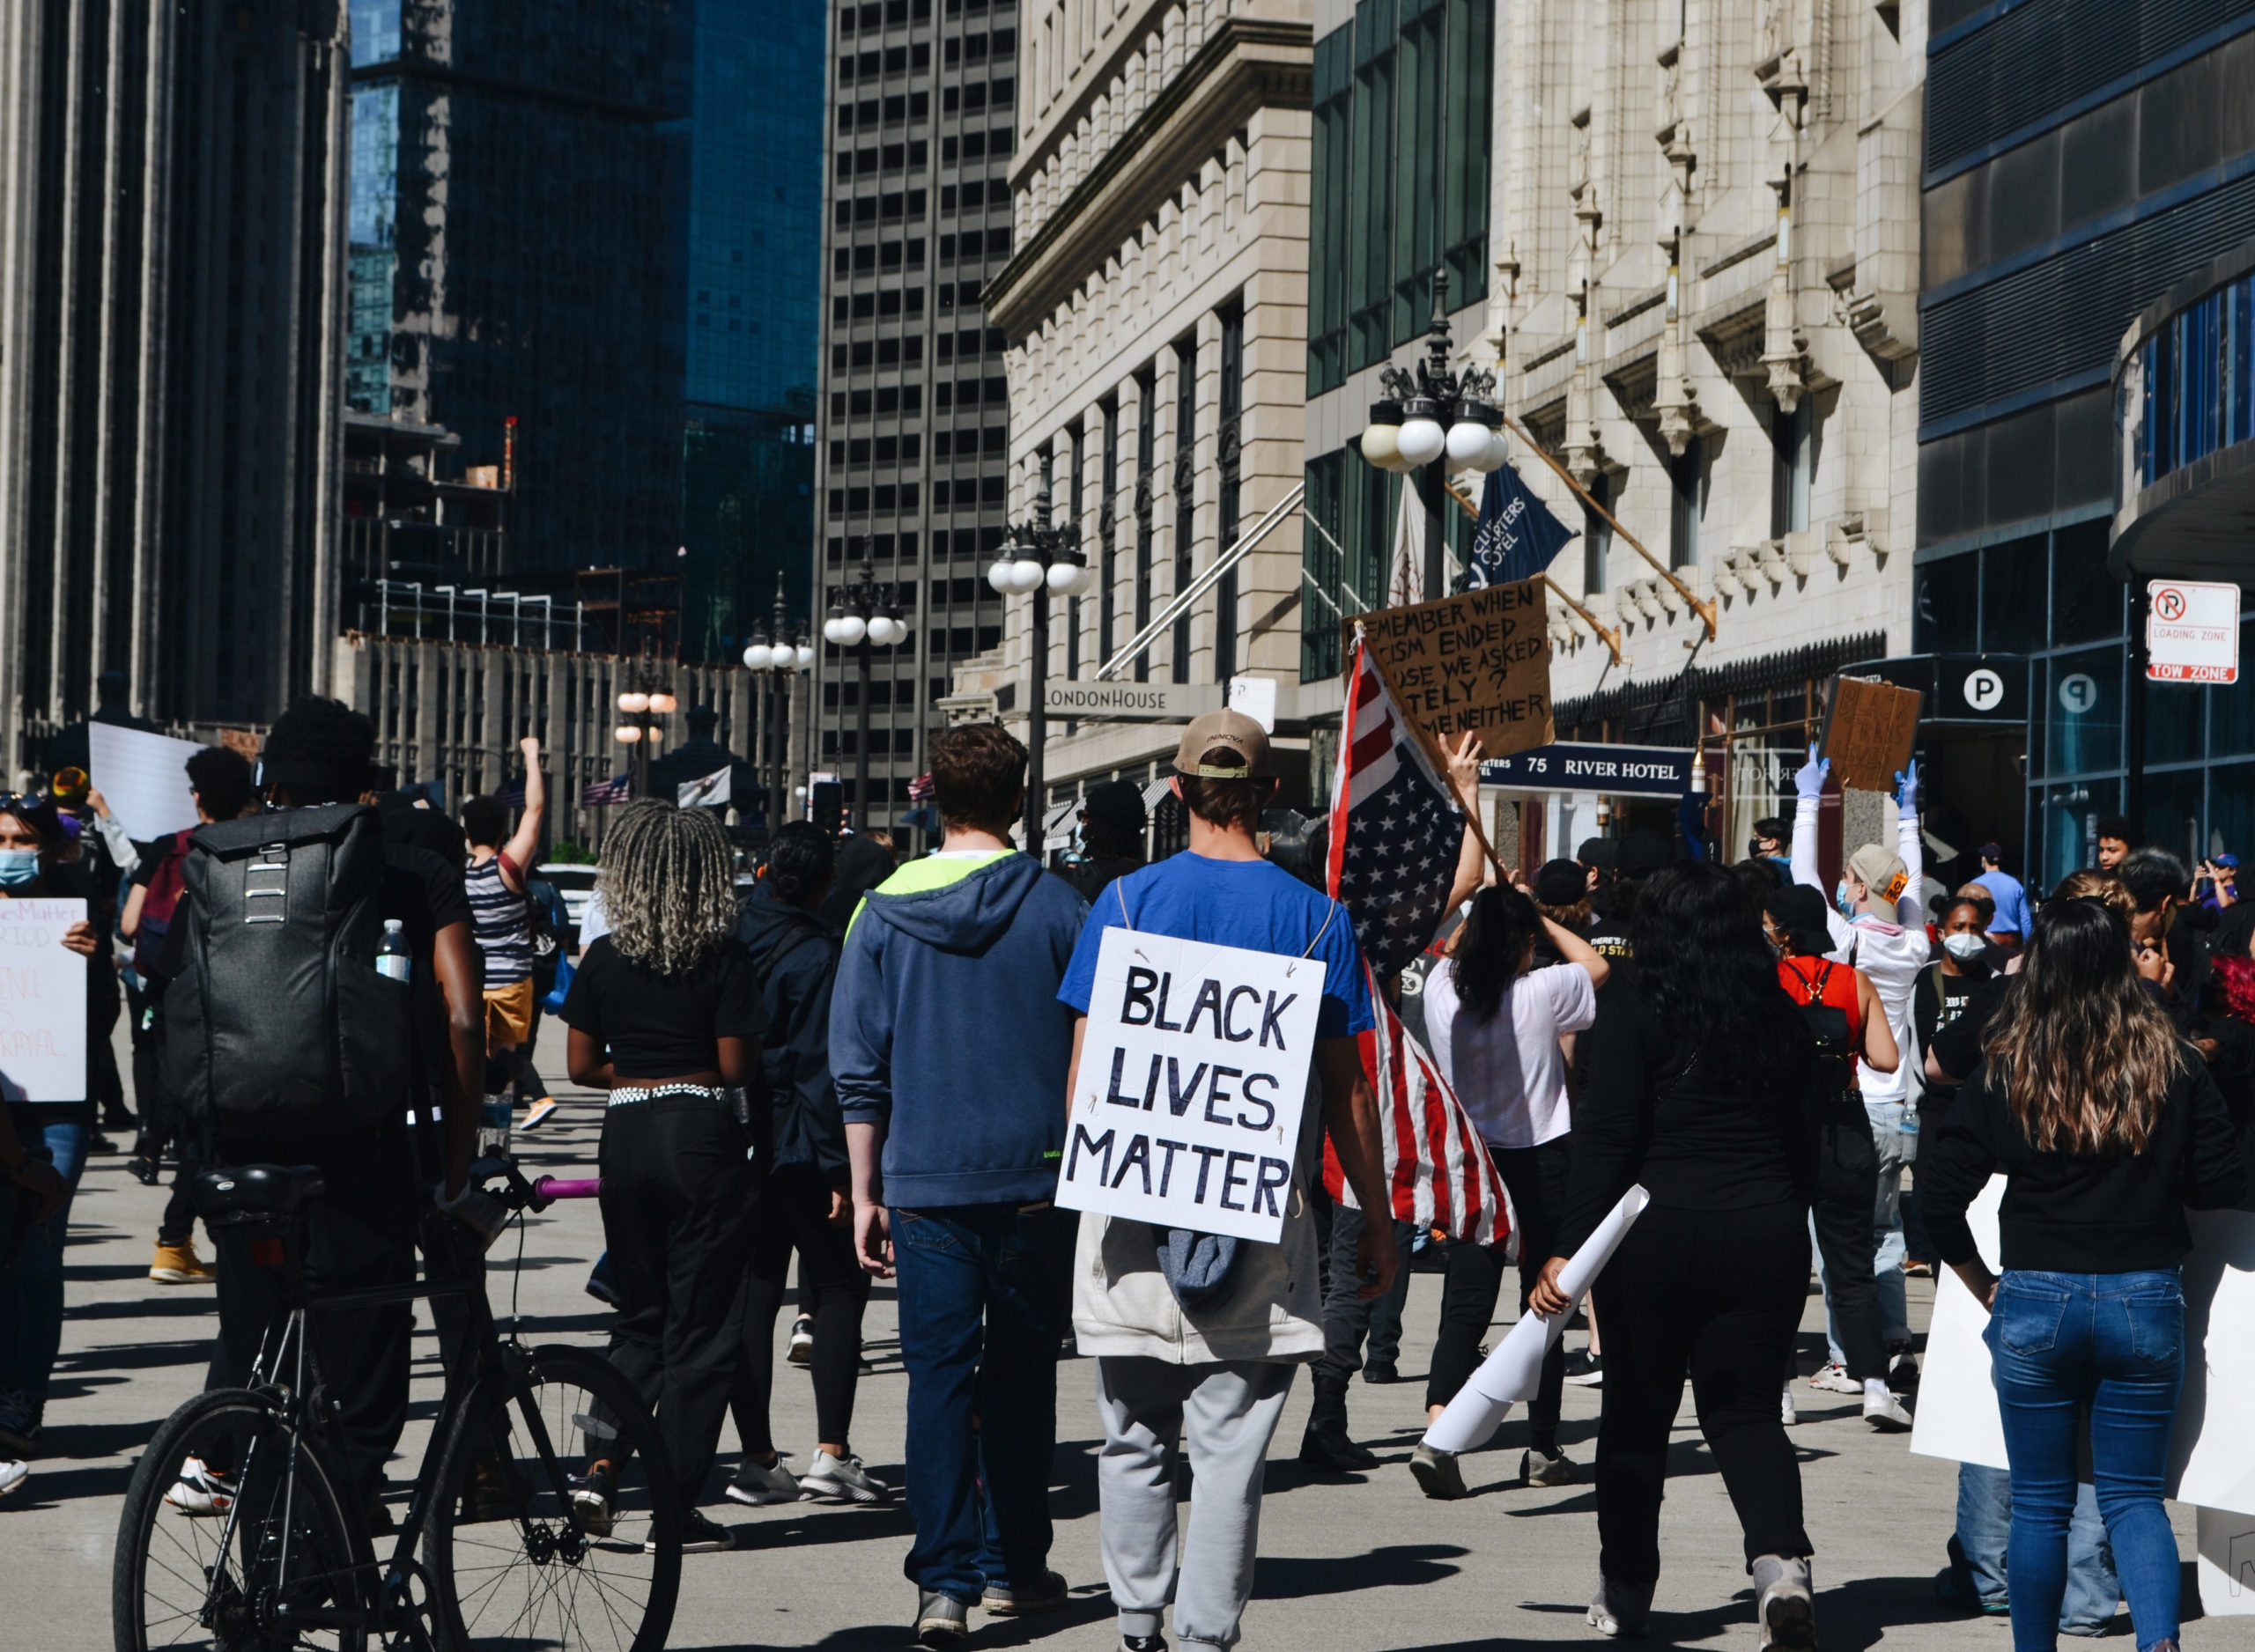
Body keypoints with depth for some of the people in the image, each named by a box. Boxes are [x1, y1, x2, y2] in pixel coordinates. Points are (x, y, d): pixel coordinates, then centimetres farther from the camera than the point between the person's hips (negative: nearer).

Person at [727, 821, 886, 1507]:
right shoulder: (814, 953, -13)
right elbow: (819, 1069, -16)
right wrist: (839, 1168, -13)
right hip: (797, 1150, -6)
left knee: (751, 1296, 9)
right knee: (839, 1289, 4)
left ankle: (758, 1459, 9)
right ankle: (830, 1454, -3)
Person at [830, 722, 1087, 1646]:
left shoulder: (883, 912, 0)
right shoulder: (1058, 908, -3)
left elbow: (858, 1067, 2)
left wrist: (865, 1193, 9)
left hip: (923, 1180, 0)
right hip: (1036, 1179, 0)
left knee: (938, 1373, 1)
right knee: (1019, 1374, 12)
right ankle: (1012, 1566, 20)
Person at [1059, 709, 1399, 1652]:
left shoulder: (1127, 901, 0)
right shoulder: (1315, 918, 0)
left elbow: (1083, 1068, 0)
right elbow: (1348, 1092, 3)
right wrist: (1377, 1224, 11)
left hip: (1134, 1211, 1)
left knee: (1136, 1440, 13)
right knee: (1228, 1448, 1)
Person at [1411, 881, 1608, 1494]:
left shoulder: (1443, 991, -4)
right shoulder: (1541, 993, -13)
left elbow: (1451, 949, 22)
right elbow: (1596, 965, 8)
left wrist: (1487, 906, 24)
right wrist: (1538, 918, 12)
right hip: (1540, 1161, -2)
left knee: (1466, 1305, -1)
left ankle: (1437, 1428, -23)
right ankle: (1542, 1448, 17)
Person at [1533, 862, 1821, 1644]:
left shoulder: (1633, 1004, -5)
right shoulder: (1782, 1014, 9)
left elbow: (1606, 1137, -11)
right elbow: (1804, 1140, 13)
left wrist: (1569, 1248, -11)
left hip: (1657, 1231, -3)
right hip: (1767, 1236, 3)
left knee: (1637, 1412, 11)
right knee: (1746, 1410, 8)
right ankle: (1780, 1557, -17)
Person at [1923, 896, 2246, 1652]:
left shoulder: (2006, 1071, -4)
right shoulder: (2172, 1063, -3)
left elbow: (1942, 1199, -4)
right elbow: (2222, 1183, 0)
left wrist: (1984, 1287, 9)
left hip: (2035, 1304, -1)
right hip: (2146, 1300, 1)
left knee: (2040, 1501, 12)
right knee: (2132, 1493, 9)